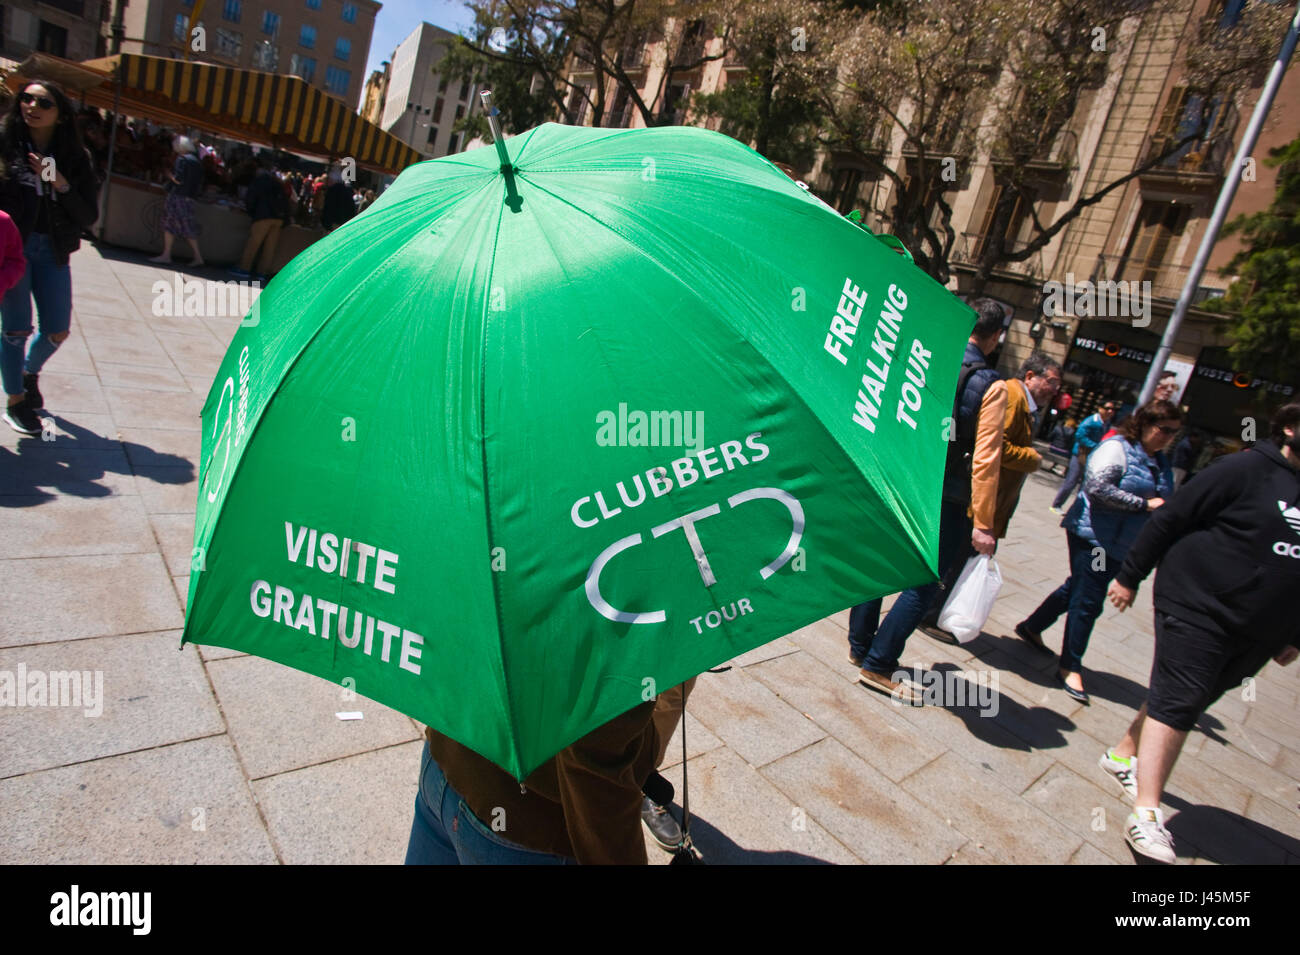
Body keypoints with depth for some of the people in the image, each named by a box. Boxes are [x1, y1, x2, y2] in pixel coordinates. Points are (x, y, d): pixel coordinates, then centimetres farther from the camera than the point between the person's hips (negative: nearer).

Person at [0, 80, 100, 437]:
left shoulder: (74, 158, 4)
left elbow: (89, 216, 0)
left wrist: (61, 185, -14)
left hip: (53, 252, 3)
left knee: (58, 331, 6)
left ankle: (30, 371, 38)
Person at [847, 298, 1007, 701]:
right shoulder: (991, 385, -11)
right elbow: (985, 460, -14)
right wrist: (983, 524, -10)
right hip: (946, 501, -5)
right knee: (923, 584, 6)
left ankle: (860, 646, 30)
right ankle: (878, 665, 10)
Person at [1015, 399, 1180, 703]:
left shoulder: (1160, 463, 14)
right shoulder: (1117, 448, -12)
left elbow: (1162, 502, 25)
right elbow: (1097, 486, -24)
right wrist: (1143, 504, -20)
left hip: (1120, 546, 8)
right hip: (1093, 536, -8)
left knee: (1076, 590, 17)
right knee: (1087, 602, -5)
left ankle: (1031, 627, 35)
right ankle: (1070, 667, 6)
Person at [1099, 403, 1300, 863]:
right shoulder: (1246, 470, -10)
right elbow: (1171, 519, -9)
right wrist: (1130, 576, -9)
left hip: (1257, 635, 7)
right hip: (1198, 607, -7)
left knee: (1183, 700, 15)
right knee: (1176, 701, -10)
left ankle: (1125, 754, 34)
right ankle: (1146, 814, -9)